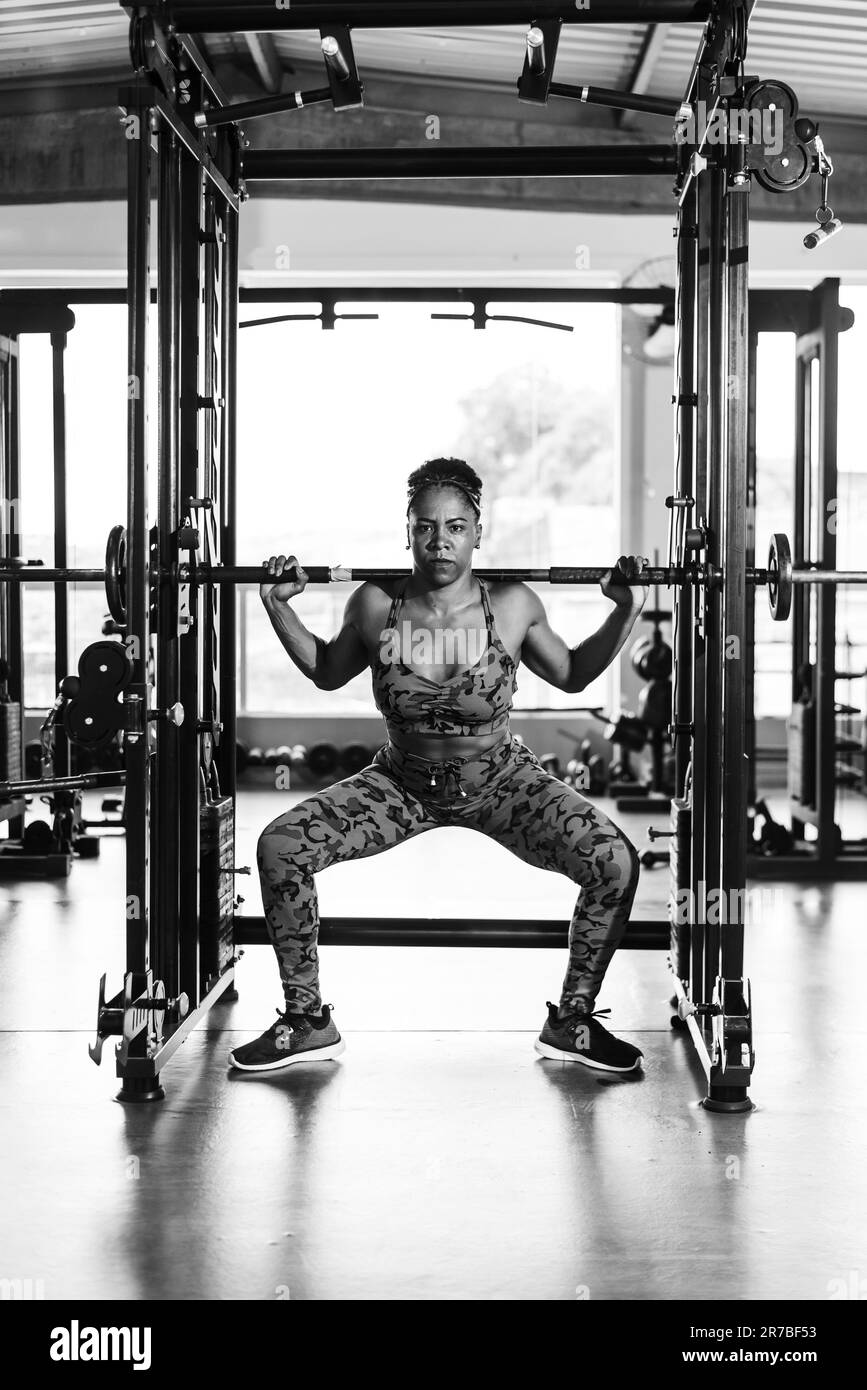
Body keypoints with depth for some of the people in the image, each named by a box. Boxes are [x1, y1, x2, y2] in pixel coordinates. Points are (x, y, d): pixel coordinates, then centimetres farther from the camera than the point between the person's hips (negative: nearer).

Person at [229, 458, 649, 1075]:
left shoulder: (513, 605, -15)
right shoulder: (376, 605, -14)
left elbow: (573, 674, 3)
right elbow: (327, 672, 7)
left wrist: (626, 613, -8)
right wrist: (280, 608, -4)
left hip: (500, 782, -1)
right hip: (402, 784, 1)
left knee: (615, 863, -22)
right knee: (279, 847, -18)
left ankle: (572, 1022, 0)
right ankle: (307, 1021, -1)